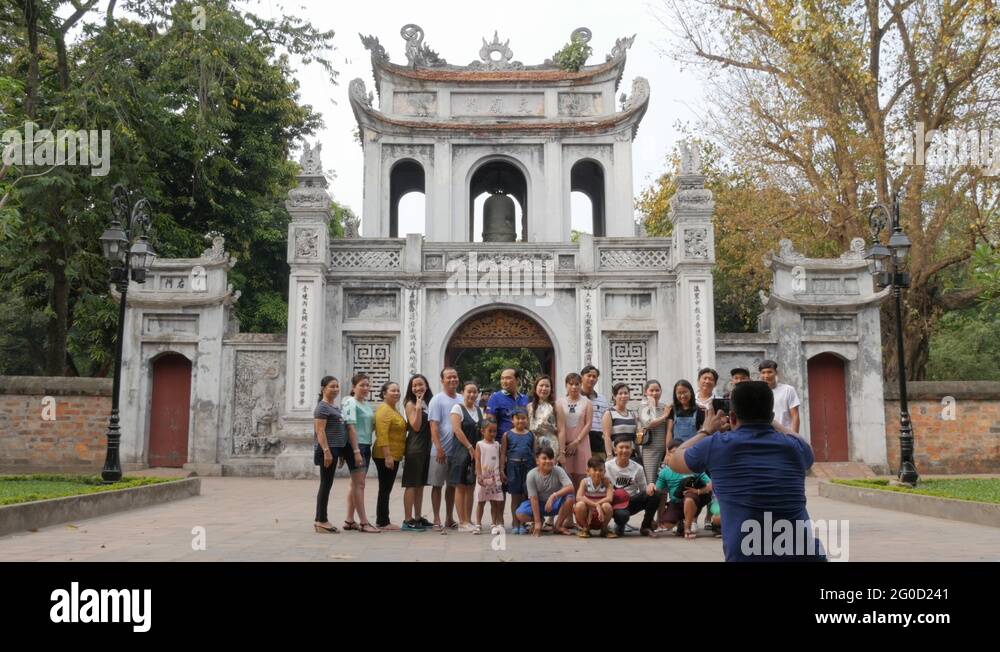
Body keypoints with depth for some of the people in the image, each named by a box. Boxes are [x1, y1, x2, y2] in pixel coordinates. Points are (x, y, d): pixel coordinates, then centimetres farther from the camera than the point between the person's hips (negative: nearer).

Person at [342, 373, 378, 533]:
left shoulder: (368, 404, 16)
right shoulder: (350, 403, -9)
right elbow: (351, 427, -16)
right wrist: (356, 450, -22)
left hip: (366, 446, 9)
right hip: (356, 446, -9)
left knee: (356, 484, 12)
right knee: (359, 484, -7)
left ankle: (349, 521, 18)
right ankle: (363, 522, -6)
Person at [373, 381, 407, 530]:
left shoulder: (394, 410, 18)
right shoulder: (384, 410, -13)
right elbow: (382, 435, -21)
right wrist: (387, 456, -26)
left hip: (393, 456, 10)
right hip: (385, 456, -10)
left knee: (386, 490, 12)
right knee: (385, 489, -5)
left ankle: (383, 521, 18)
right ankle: (382, 522, -1)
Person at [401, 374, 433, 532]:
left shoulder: (427, 403, 14)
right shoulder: (411, 404, -6)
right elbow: (416, 426, -16)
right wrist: (418, 406, -20)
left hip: (426, 448, 7)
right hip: (414, 448, -7)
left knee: (421, 484, 11)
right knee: (412, 484, -6)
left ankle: (418, 517, 18)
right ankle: (408, 520, -4)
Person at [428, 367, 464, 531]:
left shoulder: (462, 400, 9)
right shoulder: (437, 400, -6)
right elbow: (434, 426, -12)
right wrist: (439, 448, -19)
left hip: (458, 450, 5)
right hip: (440, 451, -5)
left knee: (453, 485, 13)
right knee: (437, 485, 2)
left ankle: (449, 519, 24)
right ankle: (437, 520, 8)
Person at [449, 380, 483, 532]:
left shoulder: (479, 410, 14)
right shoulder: (457, 408, -4)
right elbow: (457, 430, -13)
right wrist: (470, 448, -15)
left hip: (476, 453, 6)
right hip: (462, 452, -6)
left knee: (471, 488, 9)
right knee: (461, 487, -2)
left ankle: (468, 521, 14)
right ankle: (462, 522, 0)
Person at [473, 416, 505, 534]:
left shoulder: (497, 445, 7)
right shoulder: (480, 444, -2)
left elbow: (499, 461, 10)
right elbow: (477, 461, -6)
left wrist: (501, 475, 5)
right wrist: (479, 475, -13)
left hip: (495, 477, 3)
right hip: (483, 477, -3)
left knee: (495, 502, 4)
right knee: (480, 501, 5)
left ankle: (494, 524, 11)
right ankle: (478, 525, 11)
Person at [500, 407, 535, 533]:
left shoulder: (530, 435, 6)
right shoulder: (508, 435, 1)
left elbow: (533, 453, 9)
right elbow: (503, 453, 0)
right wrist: (502, 470, -5)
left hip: (527, 466, 1)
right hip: (513, 466, -1)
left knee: (525, 495, 2)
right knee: (515, 496, 6)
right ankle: (515, 524, 13)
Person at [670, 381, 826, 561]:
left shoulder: (717, 445, 0)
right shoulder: (795, 446, 6)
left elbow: (675, 460, 21)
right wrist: (766, 421, 42)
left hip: (745, 556, -2)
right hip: (807, 553, 2)